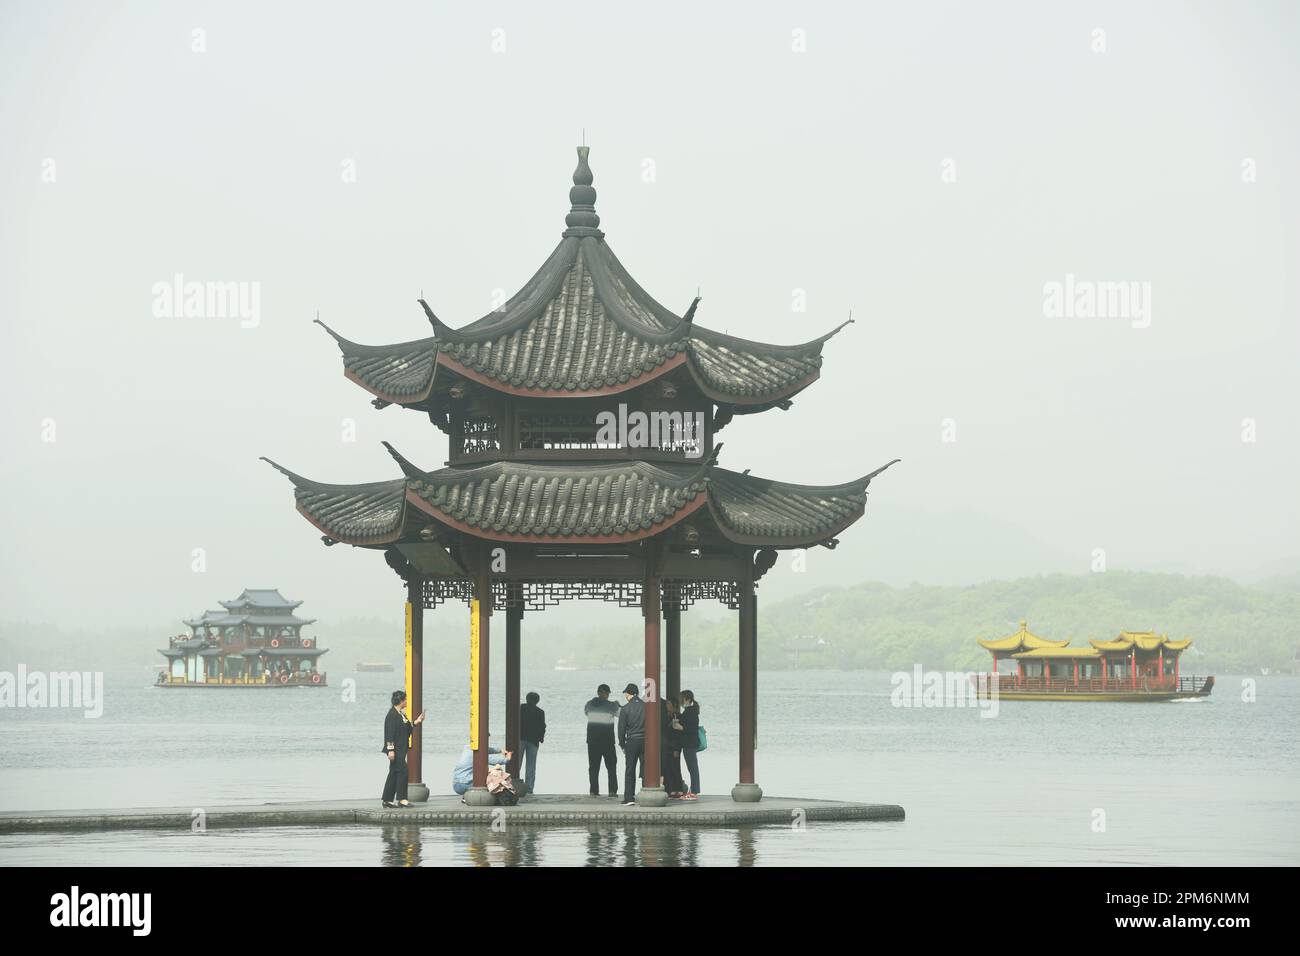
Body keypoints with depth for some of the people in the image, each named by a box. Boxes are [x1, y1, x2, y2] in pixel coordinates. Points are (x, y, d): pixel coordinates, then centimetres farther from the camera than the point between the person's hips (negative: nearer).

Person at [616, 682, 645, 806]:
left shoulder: (625, 709, -5)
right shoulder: (646, 706, 1)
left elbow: (621, 728, -3)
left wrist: (622, 744, 8)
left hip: (632, 741, -2)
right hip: (646, 740, 2)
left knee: (630, 771, 3)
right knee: (645, 769, 7)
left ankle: (629, 798, -2)